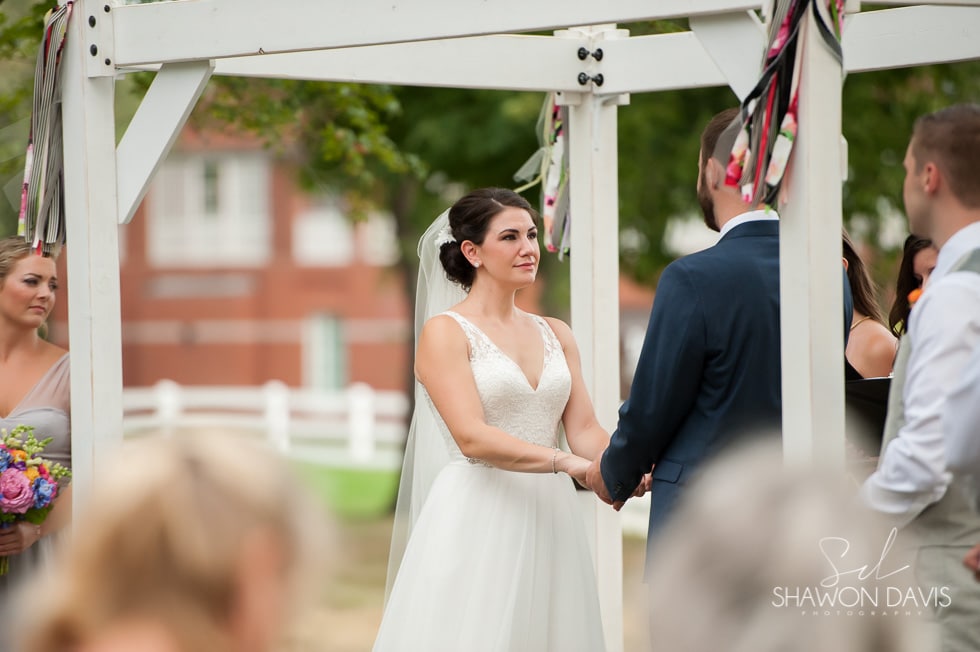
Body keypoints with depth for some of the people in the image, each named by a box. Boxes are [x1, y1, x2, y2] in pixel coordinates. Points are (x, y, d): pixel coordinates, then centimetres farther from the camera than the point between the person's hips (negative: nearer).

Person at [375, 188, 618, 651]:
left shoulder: (555, 335, 13)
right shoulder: (446, 332, -4)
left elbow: (584, 430, 6)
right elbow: (472, 438, -16)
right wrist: (567, 463, -26)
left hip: (548, 519, 5)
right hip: (477, 523, -5)